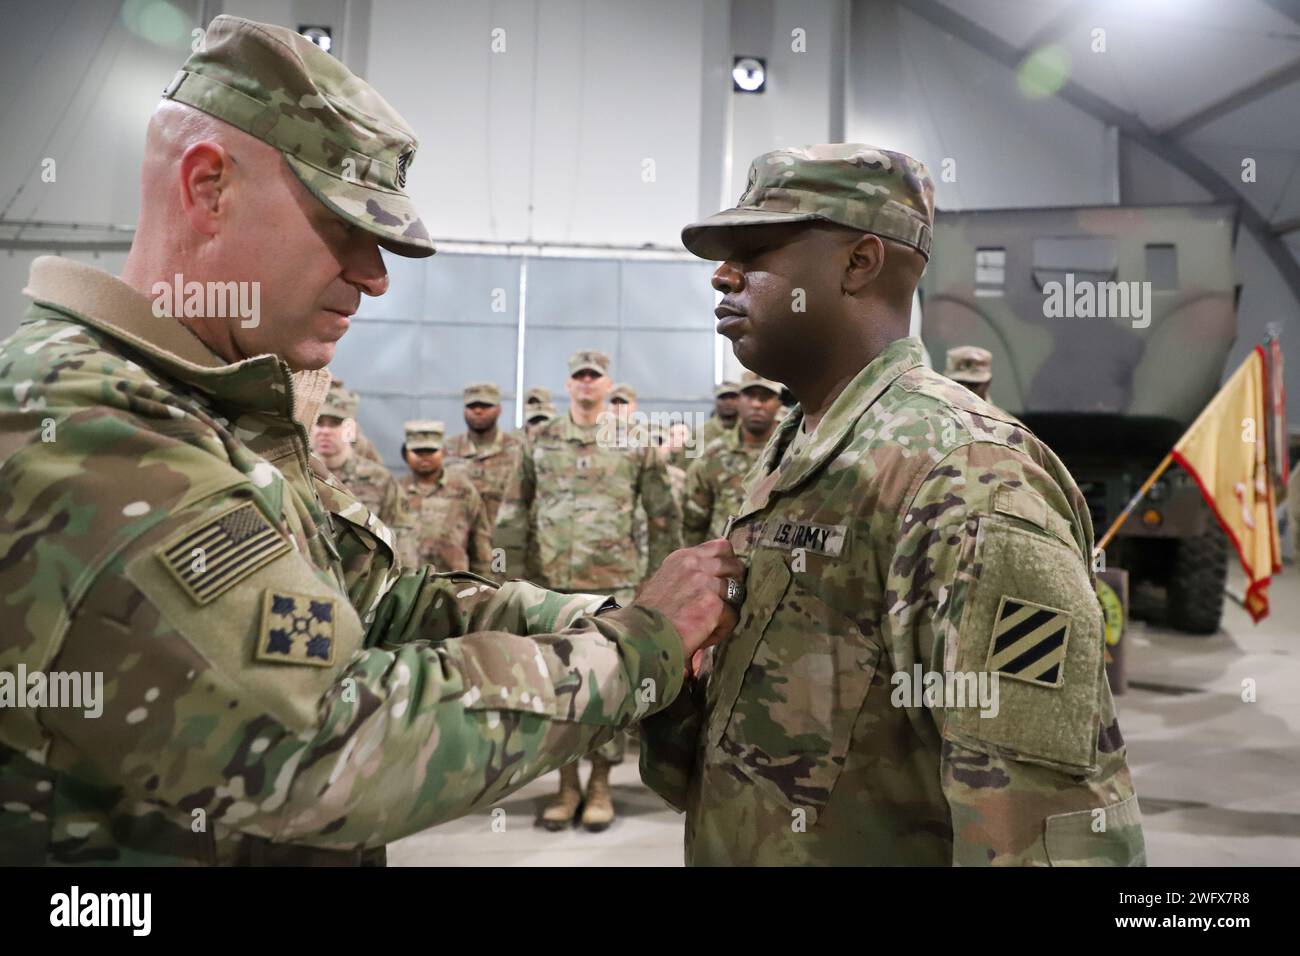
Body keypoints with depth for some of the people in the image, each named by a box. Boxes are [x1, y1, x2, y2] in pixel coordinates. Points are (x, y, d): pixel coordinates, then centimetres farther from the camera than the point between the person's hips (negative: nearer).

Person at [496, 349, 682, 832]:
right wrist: (514, 572, 4)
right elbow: (513, 512, 9)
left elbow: (663, 515, 6)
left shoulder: (635, 443, 4)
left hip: (613, 583, -2)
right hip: (550, 583, 2)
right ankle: (567, 785, 20)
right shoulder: (540, 442, 8)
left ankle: (600, 786, 17)